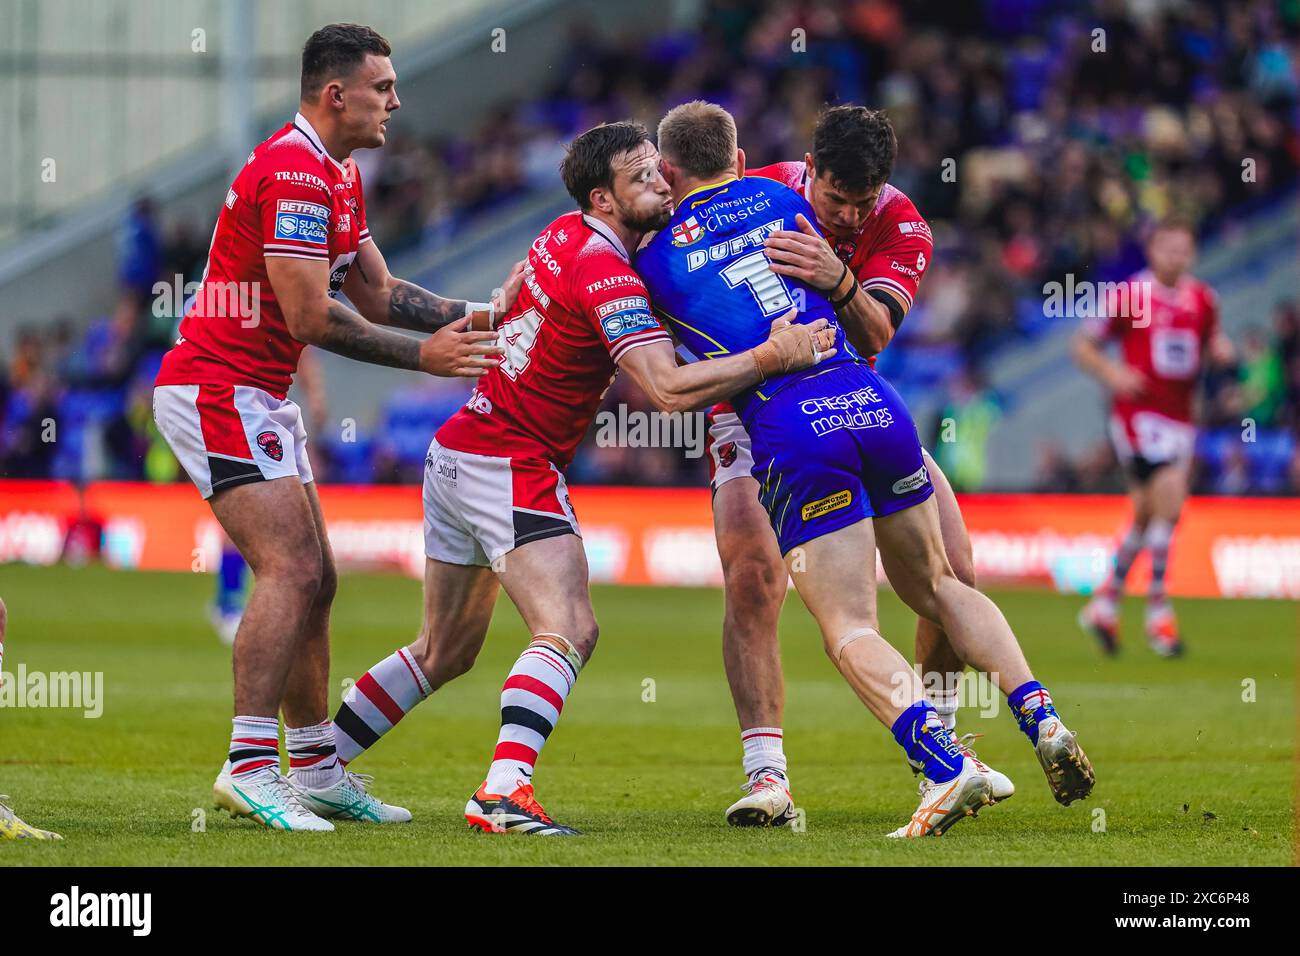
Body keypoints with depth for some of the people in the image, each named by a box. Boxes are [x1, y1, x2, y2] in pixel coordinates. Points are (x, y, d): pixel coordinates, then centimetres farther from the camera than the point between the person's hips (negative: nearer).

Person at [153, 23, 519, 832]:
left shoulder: (336, 177, 15)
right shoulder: (294, 173, -19)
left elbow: (378, 294, 17)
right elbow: (311, 317, -22)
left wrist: (473, 316, 5)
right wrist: (424, 355, -15)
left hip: (258, 398, 11)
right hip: (218, 391, -11)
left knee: (314, 580, 11)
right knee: (291, 569, -18)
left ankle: (315, 769, 17)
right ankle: (250, 766, -21)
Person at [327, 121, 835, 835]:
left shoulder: (565, 236, 7)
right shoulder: (608, 276, -20)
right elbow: (668, 389, -28)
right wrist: (772, 357, -29)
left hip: (455, 453, 10)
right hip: (511, 469, -10)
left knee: (445, 650, 18)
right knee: (569, 633, -17)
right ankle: (504, 791, -30)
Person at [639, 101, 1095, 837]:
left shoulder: (656, 258, 8)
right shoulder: (780, 198, 17)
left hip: (789, 428, -4)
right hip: (871, 399, 4)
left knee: (850, 630, -2)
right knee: (937, 588, 21)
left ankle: (947, 763, -23)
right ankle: (1043, 719, 5)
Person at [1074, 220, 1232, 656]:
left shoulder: (1203, 300, 8)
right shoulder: (1127, 296, -6)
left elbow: (1211, 342, 23)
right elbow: (1083, 345, 0)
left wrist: (1220, 349, -1)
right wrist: (1112, 373, -17)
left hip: (1180, 419, 6)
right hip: (1138, 413, -6)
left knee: (1147, 514, 11)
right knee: (1169, 503, -18)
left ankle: (1106, 603, 27)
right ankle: (1158, 611, -10)